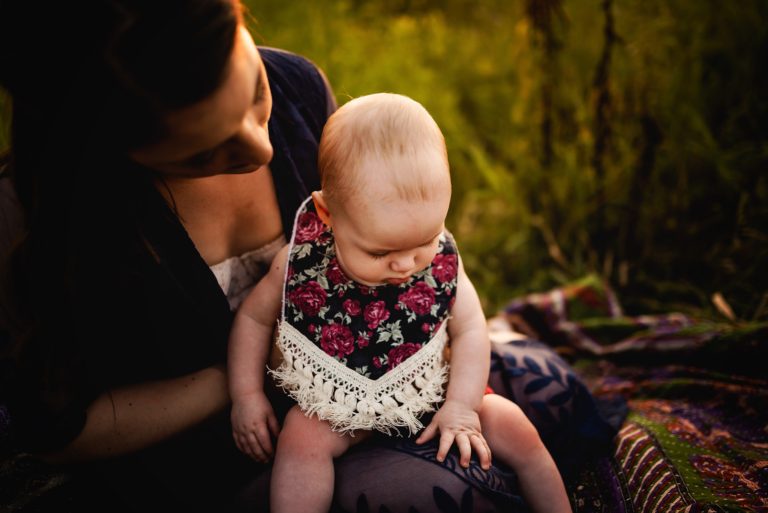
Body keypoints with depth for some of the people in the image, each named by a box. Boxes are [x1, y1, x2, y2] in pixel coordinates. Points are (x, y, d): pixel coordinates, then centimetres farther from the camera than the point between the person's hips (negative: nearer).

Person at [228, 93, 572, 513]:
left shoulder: (441, 260, -15)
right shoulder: (301, 260, -20)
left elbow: (469, 329, -4)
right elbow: (254, 317, -4)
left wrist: (461, 405, -12)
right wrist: (246, 395, -7)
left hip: (429, 392, 2)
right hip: (339, 402, -2)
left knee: (511, 425, -5)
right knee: (302, 436, -31)